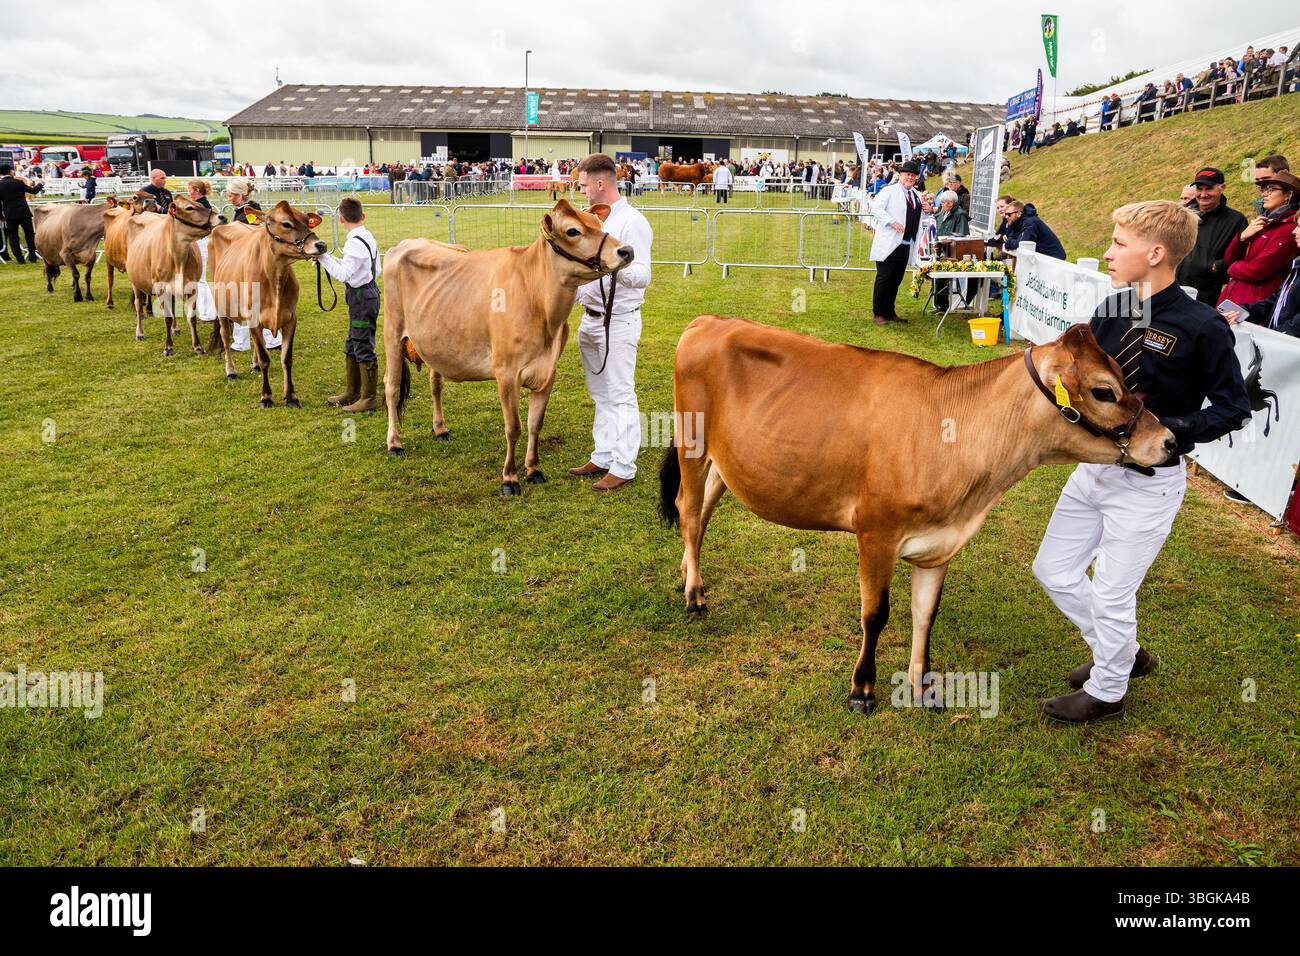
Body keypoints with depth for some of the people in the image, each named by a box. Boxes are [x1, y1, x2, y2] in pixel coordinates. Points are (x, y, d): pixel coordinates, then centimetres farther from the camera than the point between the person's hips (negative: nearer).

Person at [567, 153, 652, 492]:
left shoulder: (632, 222, -15)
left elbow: (642, 276, -24)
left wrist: (613, 266, -39)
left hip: (618, 322, -9)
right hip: (590, 320, 9)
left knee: (620, 396, -4)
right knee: (601, 395, 16)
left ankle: (623, 468, 2)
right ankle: (602, 457, 27)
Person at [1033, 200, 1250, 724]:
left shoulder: (1202, 327, -18)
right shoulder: (1111, 310, 0)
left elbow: (1233, 408, -11)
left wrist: (1167, 431, -24)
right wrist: (1069, 379, -11)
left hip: (1148, 481, -7)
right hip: (1094, 467, 7)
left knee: (1111, 595, 5)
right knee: (1054, 571, 14)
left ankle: (1105, 691, 31)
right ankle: (1124, 653, 38)